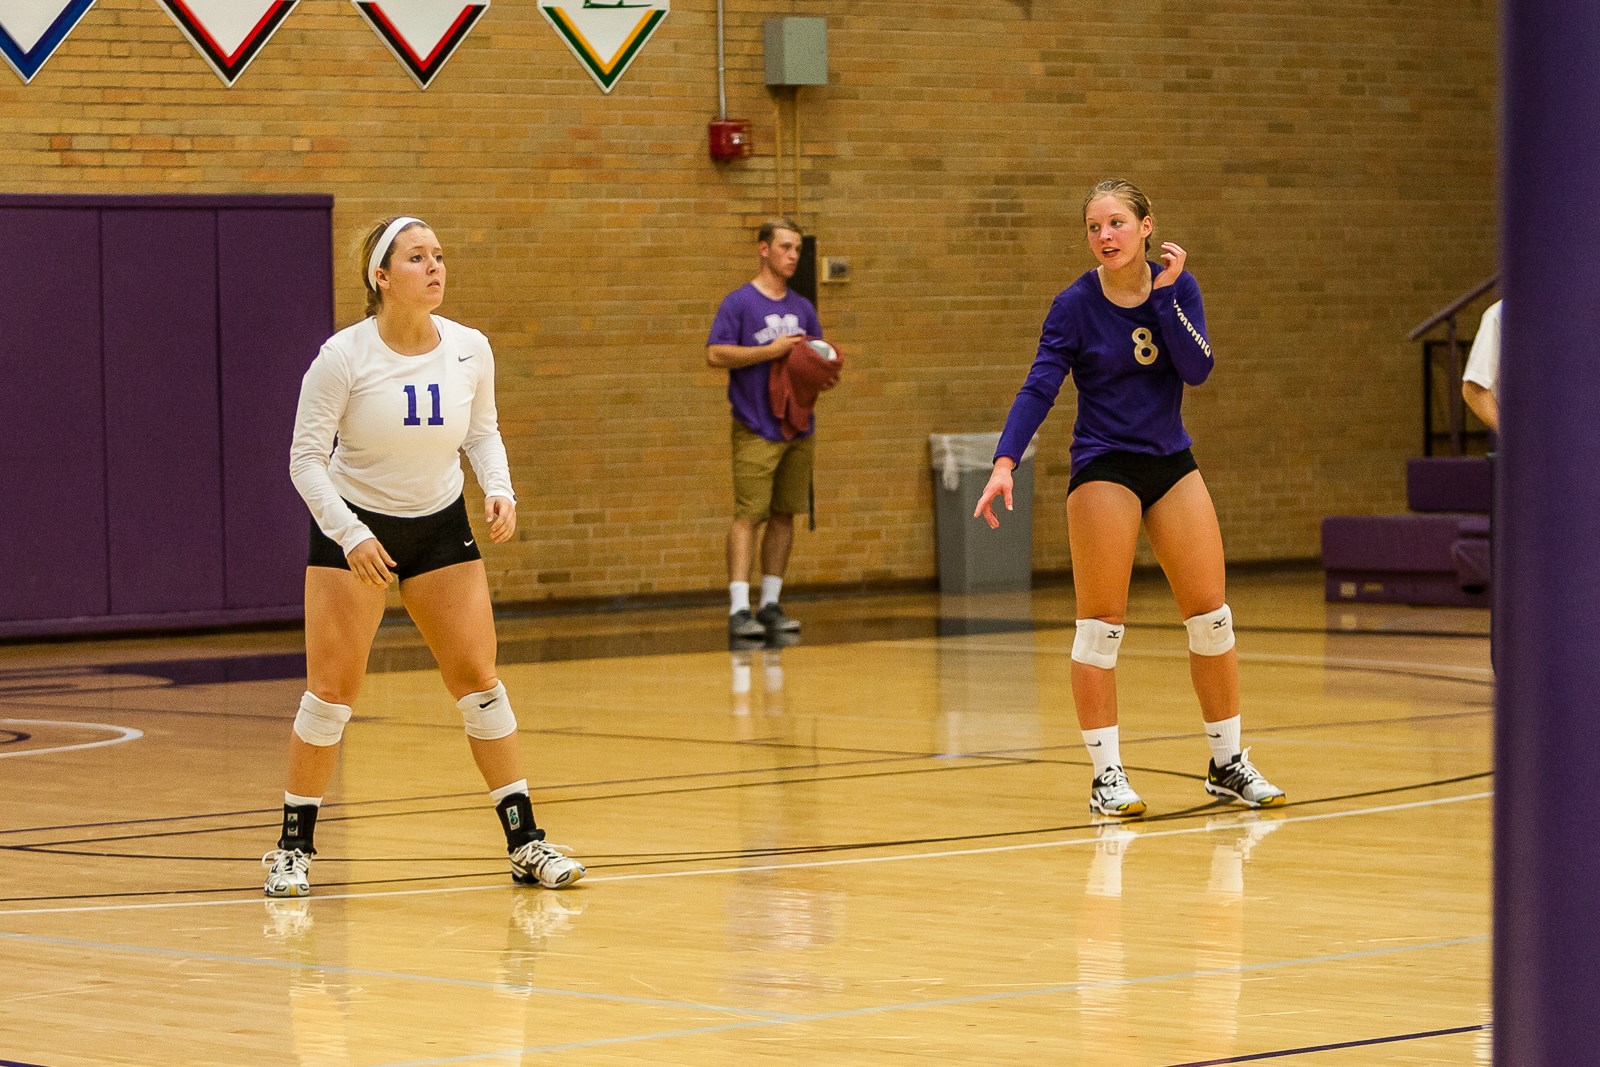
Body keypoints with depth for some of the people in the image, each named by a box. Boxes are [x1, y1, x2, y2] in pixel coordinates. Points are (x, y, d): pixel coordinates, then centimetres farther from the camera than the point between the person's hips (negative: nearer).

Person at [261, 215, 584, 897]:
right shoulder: (343, 356, -19)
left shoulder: (470, 350, -8)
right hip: (353, 528, -3)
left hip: (440, 527, 3)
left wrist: (500, 491, -10)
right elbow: (306, 458, -14)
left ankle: (525, 842, 7)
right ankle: (294, 847, 8)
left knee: (477, 679, -1)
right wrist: (350, 535, -25)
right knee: (331, 688, -5)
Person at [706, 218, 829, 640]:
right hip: (756, 430, -6)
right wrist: (770, 350, -18)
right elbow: (715, 354, -14)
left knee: (784, 514, 8)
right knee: (748, 515, -11)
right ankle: (738, 609, -15)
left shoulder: (802, 308, 13)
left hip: (799, 429, 6)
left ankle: (770, 604, 15)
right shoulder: (739, 302, -5)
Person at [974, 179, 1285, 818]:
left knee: (1211, 617, 4)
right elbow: (1039, 388, -13)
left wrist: (1165, 295, -19)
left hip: (1171, 463, 4)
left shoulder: (1178, 286, -1)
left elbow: (1196, 370, -12)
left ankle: (1228, 764, 16)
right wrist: (1005, 464, -25)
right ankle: (1107, 777, 1)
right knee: (1101, 626, -5)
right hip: (1103, 469, -4)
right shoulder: (1076, 304, -9)